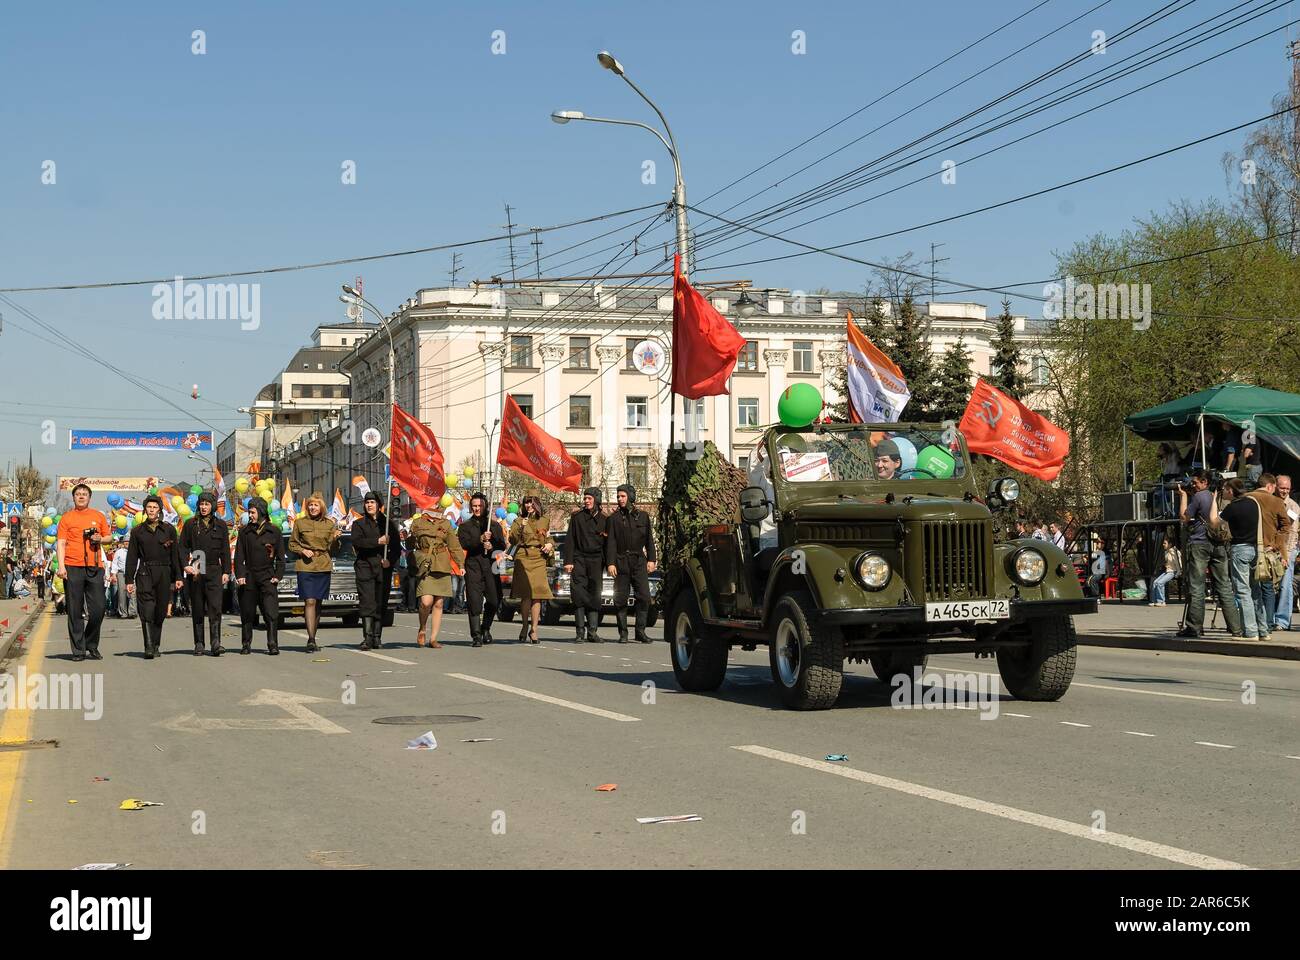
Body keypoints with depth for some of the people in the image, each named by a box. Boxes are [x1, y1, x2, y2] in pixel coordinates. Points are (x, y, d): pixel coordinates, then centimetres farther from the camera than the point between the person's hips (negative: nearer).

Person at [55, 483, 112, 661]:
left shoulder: (99, 516, 13)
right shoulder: (66, 518, 6)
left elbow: (108, 537, 20)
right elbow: (61, 543, 1)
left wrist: (100, 539, -4)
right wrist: (61, 566, -11)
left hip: (94, 568, 2)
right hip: (73, 568, -2)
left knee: (98, 609, -1)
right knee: (75, 611, 0)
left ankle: (92, 646, 16)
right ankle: (78, 650, 5)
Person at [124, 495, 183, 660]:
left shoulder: (169, 529, 9)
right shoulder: (137, 531, 9)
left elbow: (175, 555, 8)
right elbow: (131, 557, 9)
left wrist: (178, 577, 2)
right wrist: (129, 580, 3)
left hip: (164, 573, 1)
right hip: (144, 573, -1)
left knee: (160, 612, 5)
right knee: (147, 611, -13)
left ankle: (155, 646, 17)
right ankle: (149, 647, -18)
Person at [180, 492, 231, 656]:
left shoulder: (221, 525, 9)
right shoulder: (190, 524, 8)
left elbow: (225, 550, 10)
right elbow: (183, 547, 7)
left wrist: (226, 571, 3)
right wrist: (186, 565, -8)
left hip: (214, 570, -1)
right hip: (195, 570, 1)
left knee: (215, 608, -11)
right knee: (197, 610, 3)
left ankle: (216, 643, -16)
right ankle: (199, 644, 8)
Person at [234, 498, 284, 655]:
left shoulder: (274, 531, 6)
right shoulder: (244, 532, 10)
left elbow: (280, 557, 8)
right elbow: (239, 556, 9)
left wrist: (277, 576, -1)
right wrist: (239, 575, -3)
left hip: (267, 578, -2)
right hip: (249, 578, 2)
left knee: (271, 613, -10)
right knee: (247, 614, 5)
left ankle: (273, 645, -9)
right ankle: (246, 644, 15)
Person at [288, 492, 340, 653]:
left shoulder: (329, 524, 8)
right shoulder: (299, 523, 5)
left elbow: (333, 550, 9)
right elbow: (292, 544, 10)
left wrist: (335, 539, -11)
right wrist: (302, 551, -8)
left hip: (323, 567, 2)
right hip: (305, 566, -2)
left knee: (318, 603, 7)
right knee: (310, 602, -12)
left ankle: (312, 639, 16)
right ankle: (311, 639, -18)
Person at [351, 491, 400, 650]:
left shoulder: (388, 523, 14)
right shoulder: (358, 524, 11)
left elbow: (397, 547, 10)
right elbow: (356, 542, -7)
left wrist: (390, 560, -8)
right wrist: (378, 541, -16)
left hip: (384, 568, 2)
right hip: (365, 567, -2)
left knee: (381, 604, 1)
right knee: (367, 603, -12)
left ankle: (377, 637, 7)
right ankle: (367, 638, -17)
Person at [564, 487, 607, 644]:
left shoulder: (603, 520, 12)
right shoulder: (577, 517, 7)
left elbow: (607, 543, 14)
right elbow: (570, 540, 3)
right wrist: (568, 561, -5)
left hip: (596, 561, 1)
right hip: (579, 559, -1)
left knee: (595, 596, -2)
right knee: (579, 595, -8)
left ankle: (592, 632, -1)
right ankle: (580, 632, -6)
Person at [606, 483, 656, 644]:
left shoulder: (643, 516, 12)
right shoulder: (614, 518, 7)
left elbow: (649, 539, 14)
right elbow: (610, 542, 1)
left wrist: (651, 559, 5)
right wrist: (610, 563, -8)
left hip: (639, 562, 1)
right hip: (621, 562, -1)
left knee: (644, 597, -7)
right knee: (620, 599, -1)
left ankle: (640, 631, 0)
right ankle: (623, 633, 5)